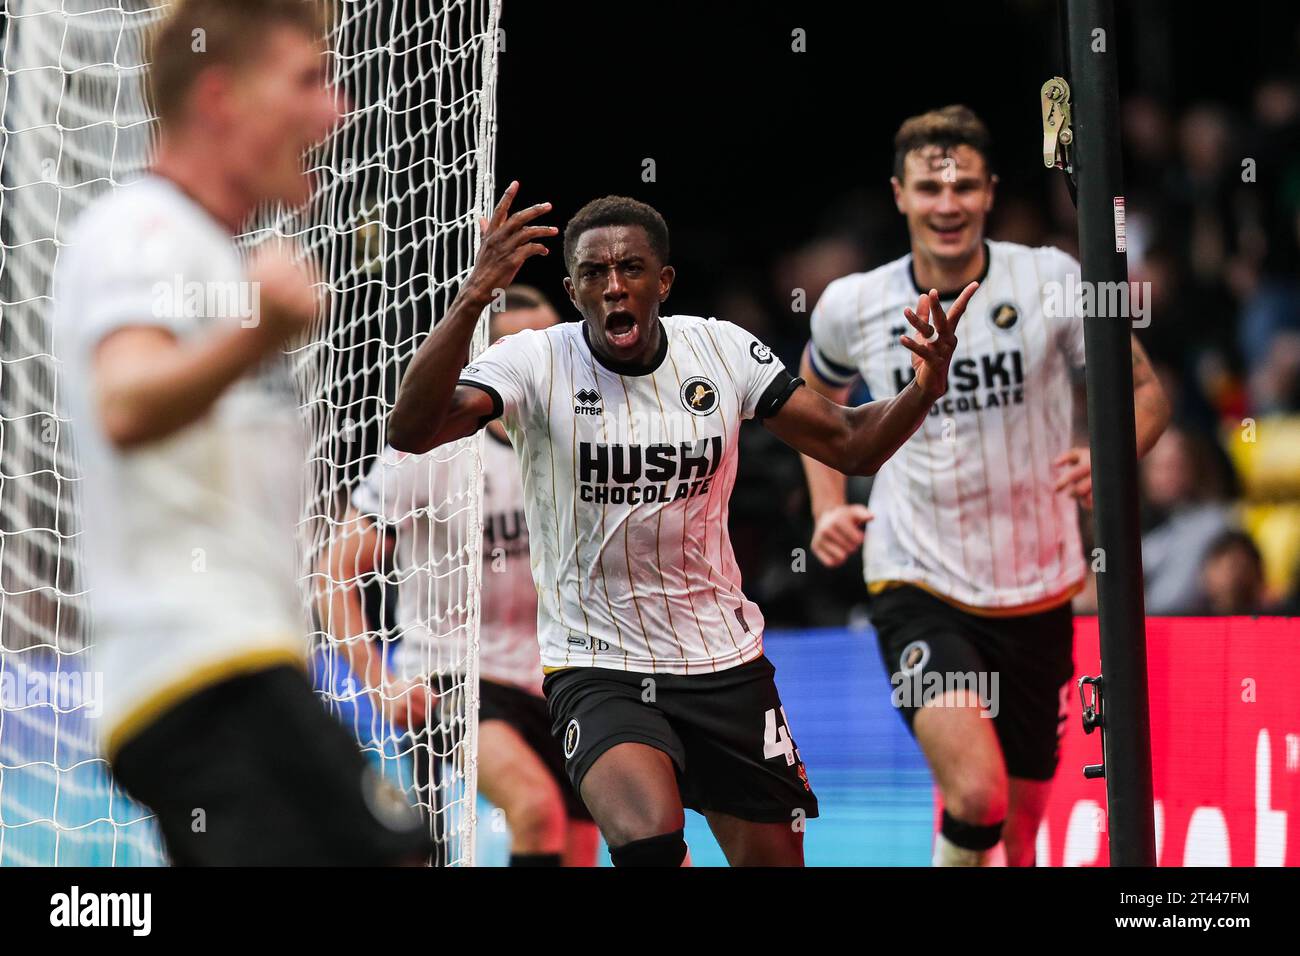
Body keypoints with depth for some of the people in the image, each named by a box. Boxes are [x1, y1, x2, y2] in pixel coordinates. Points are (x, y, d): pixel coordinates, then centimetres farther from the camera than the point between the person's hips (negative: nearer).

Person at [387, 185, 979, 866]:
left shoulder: (722, 350, -1)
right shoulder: (535, 362, -12)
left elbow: (850, 445, 5)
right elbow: (412, 431, -27)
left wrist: (925, 389, -16)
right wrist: (474, 296, -39)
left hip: (725, 662, 4)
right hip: (596, 672, -4)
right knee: (651, 841, -32)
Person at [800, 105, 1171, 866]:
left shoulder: (1052, 282, -7)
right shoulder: (853, 307, -3)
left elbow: (1146, 390, 1)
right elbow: (815, 398, 19)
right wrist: (828, 508, 6)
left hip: (1036, 594, 2)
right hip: (917, 588, -2)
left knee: (1020, 826, 13)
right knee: (976, 796, -26)